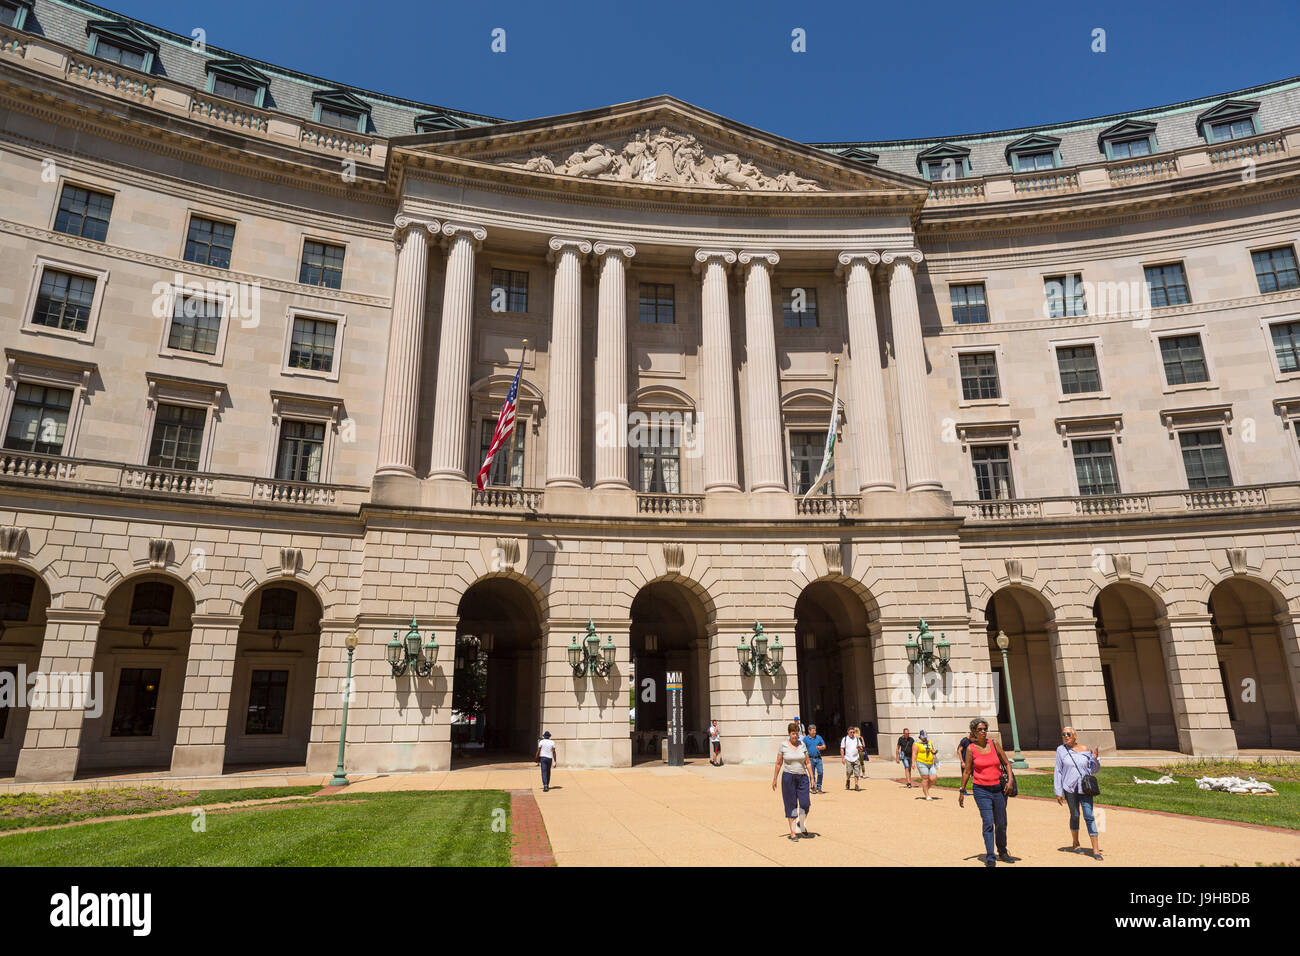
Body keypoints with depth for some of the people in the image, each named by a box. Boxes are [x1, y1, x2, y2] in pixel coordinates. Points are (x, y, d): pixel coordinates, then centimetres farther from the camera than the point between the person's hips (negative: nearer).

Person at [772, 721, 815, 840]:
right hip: (788, 777, -2)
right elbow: (778, 763, 2)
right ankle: (792, 832, 10)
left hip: (802, 777, 2)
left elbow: (808, 762, 8)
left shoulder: (802, 744, 3)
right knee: (791, 805, 1)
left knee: (805, 804, -6)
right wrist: (775, 779, 3)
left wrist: (812, 777, 3)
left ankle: (802, 824, 23)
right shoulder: (783, 745, -4)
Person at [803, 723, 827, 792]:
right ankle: (813, 788, 14)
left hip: (818, 758, 2)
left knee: (820, 772, -7)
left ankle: (819, 787, 7)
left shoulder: (818, 737, 7)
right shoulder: (806, 739, 1)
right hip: (810, 759, -1)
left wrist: (821, 747, -12)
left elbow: (824, 746, 10)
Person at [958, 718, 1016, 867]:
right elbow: (966, 771, 3)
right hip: (982, 790, -3)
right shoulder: (971, 749, -4)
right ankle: (990, 858, -3)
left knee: (1001, 824, 12)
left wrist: (1010, 780, -7)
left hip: (999, 789, 3)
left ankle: (1002, 852, 34)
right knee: (988, 823, -11)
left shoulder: (994, 744, 1)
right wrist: (962, 791, 6)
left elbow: (1006, 763, 8)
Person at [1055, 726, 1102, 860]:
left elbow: (1094, 770, 9)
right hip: (1070, 788, 0)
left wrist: (1095, 759, -12)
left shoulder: (1085, 749, 2)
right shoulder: (1061, 750, -1)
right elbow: (1058, 771, 1)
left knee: (1089, 816, -7)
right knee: (1074, 815, 12)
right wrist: (1058, 792, -1)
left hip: (1085, 788, 0)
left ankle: (1095, 849, -4)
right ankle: (1075, 843, 31)